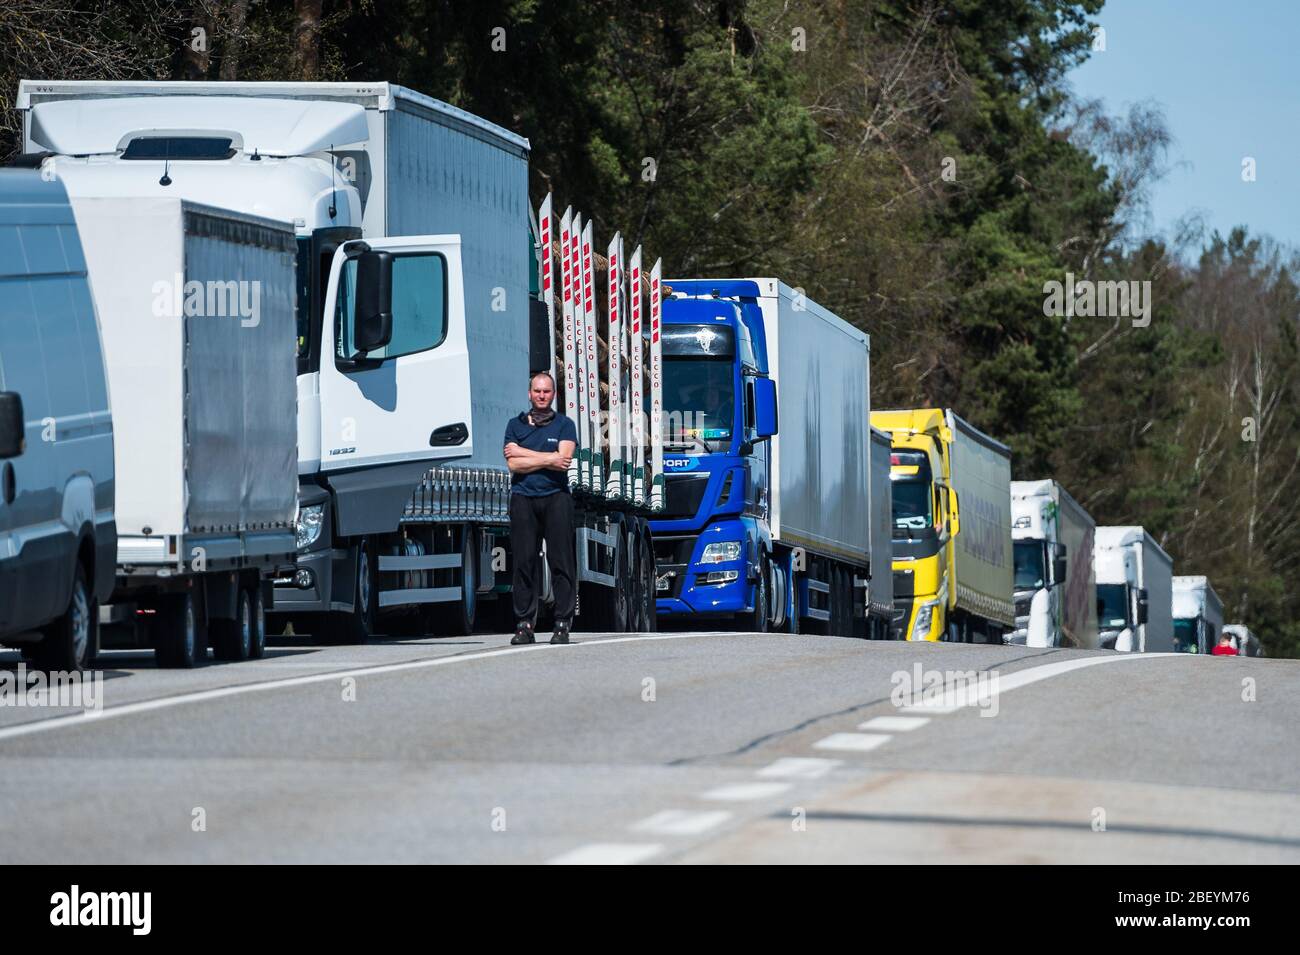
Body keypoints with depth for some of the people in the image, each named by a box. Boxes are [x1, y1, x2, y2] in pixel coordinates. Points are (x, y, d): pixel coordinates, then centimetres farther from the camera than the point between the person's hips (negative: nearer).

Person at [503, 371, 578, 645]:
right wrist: (548, 460, -5)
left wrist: (523, 453, -3)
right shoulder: (515, 425, 15)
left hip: (556, 497, -1)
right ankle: (524, 625, -2)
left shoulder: (564, 425, 11)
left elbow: (563, 459, -5)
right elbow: (513, 464, 2)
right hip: (523, 498, 1)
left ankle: (562, 624, -6)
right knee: (524, 562, -3)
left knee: (561, 561, -6)